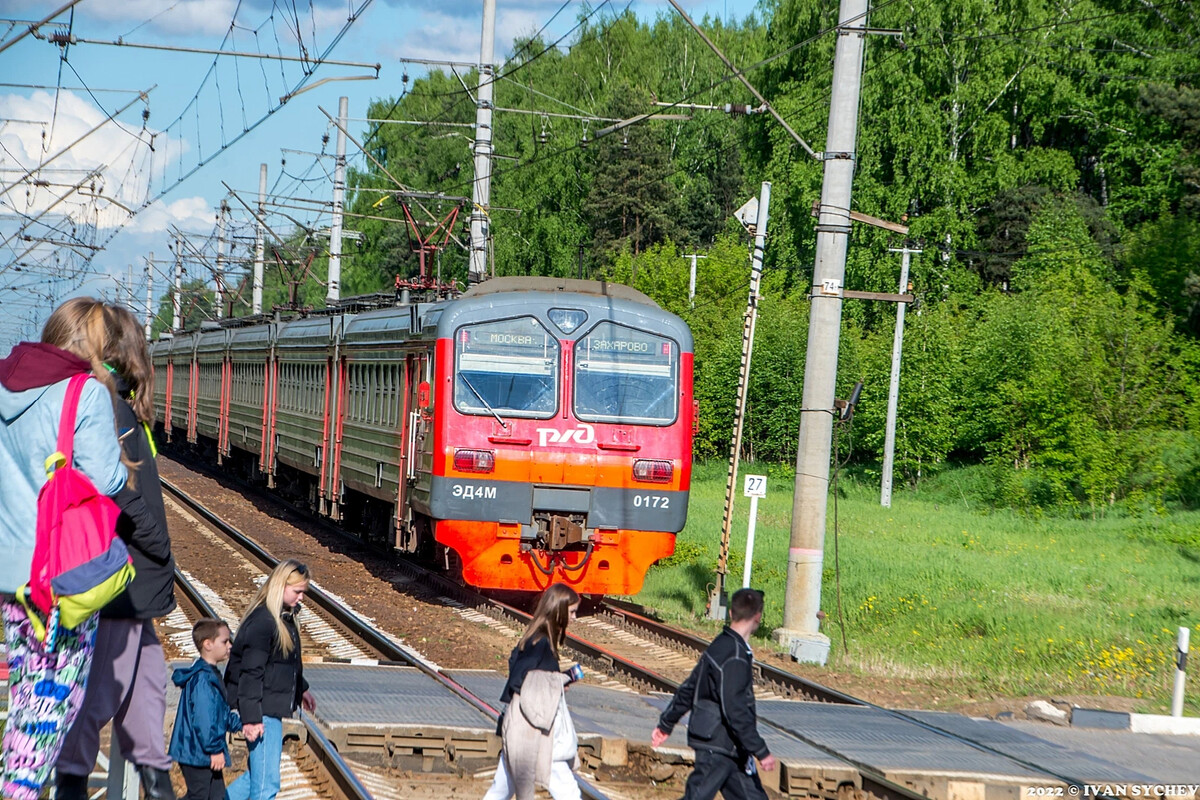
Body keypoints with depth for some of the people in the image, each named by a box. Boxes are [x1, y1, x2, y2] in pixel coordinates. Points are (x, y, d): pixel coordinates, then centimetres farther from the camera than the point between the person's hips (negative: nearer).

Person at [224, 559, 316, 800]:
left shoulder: (285, 617, 11)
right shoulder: (262, 622, -19)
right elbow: (251, 673, -21)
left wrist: (301, 690, 39)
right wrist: (251, 717, -23)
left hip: (274, 709, 10)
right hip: (263, 712, -10)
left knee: (259, 774, 16)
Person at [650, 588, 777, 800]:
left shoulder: (720, 646, 9)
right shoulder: (735, 657, -21)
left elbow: (688, 689, 16)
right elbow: (735, 711, -25)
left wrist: (666, 724, 25)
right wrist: (761, 751, -21)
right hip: (717, 747, -10)